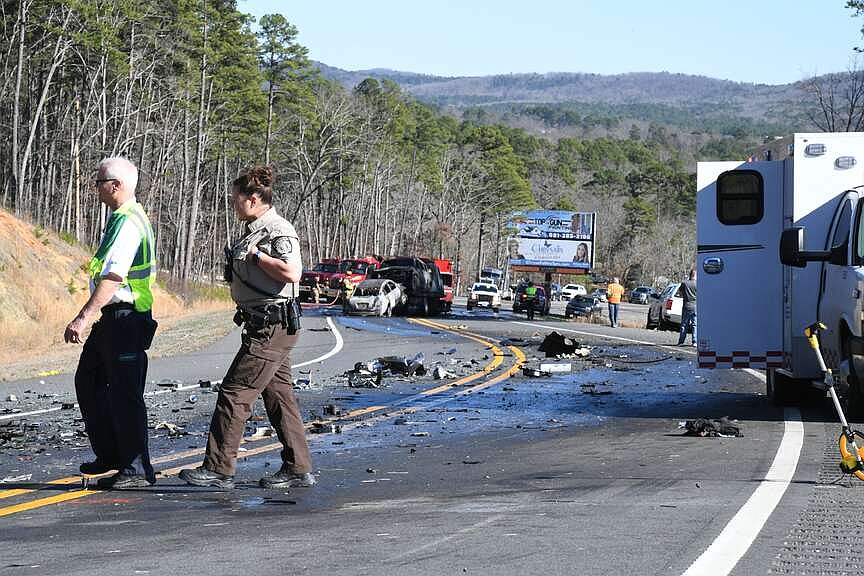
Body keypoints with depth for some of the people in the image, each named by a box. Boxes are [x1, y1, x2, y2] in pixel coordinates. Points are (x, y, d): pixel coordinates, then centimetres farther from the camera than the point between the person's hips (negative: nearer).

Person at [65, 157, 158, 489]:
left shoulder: (127, 224, -19)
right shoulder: (129, 216, 15)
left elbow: (112, 278, -28)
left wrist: (83, 318, -31)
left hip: (124, 318, -11)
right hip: (113, 317, 11)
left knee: (124, 394, -5)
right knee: (88, 382, 17)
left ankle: (136, 470, 1)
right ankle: (110, 456, 27)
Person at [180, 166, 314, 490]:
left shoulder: (278, 231, -15)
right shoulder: (254, 230, 16)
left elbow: (291, 273, -28)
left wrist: (255, 255, -20)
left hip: (273, 327, -11)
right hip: (265, 327, 11)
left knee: (234, 393, -9)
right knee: (279, 397, 11)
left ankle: (218, 468, -7)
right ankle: (298, 469, 15)